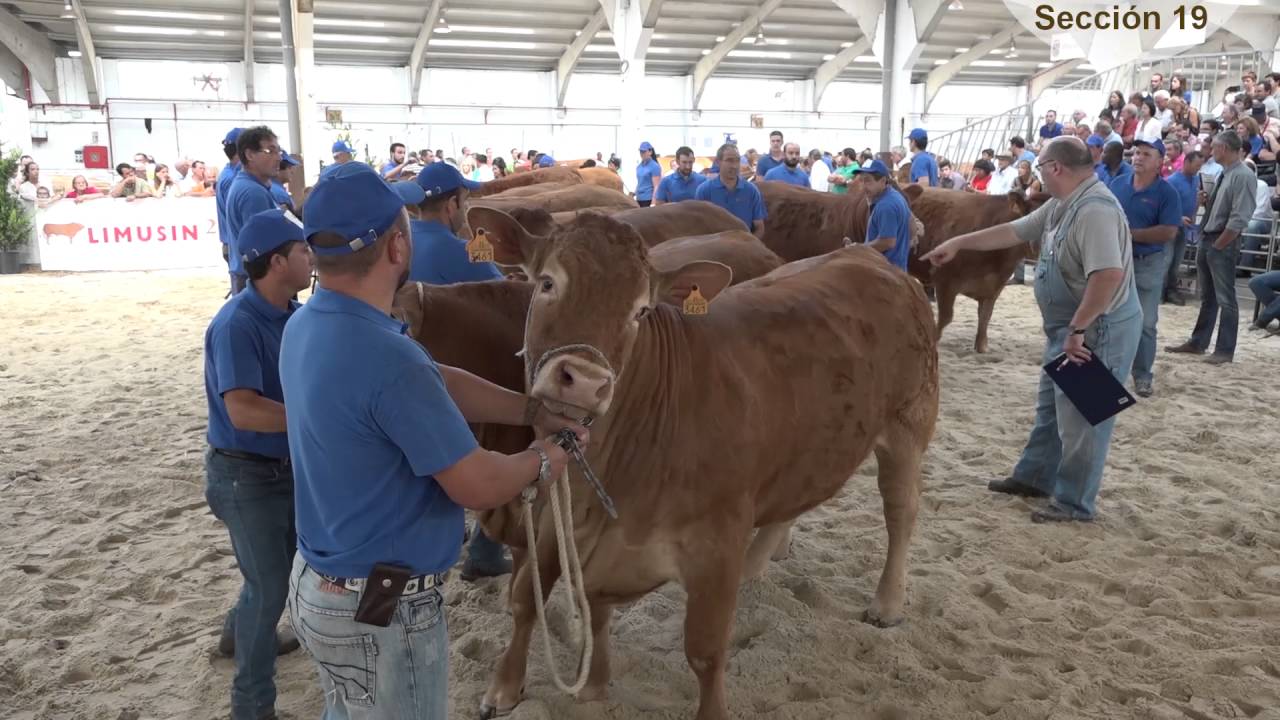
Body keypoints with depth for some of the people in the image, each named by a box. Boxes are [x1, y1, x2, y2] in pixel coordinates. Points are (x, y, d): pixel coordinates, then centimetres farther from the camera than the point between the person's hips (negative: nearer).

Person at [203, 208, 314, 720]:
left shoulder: (294, 315, -1)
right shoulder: (236, 324, -26)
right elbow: (243, 410, -34)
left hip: (288, 465, 8)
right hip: (245, 473, -8)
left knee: (282, 563, 26)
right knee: (269, 584, 2)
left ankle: (240, 634, 54)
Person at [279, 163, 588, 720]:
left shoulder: (307, 325, -2)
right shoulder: (386, 358, -32)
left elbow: (440, 383, 8)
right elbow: (478, 486, -23)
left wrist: (534, 411, 11)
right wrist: (539, 462, -3)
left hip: (318, 583, 8)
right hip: (383, 612, -8)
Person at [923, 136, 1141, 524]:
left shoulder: (1094, 209, -26)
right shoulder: (1061, 205, 7)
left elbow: (1109, 274, -36)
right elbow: (1013, 231, 17)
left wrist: (1078, 329, -30)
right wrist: (958, 243, 17)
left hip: (1097, 331, -11)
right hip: (1068, 328, 11)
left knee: (1081, 418, 2)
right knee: (1051, 407, 22)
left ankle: (1075, 503, 16)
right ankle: (1034, 476, 38)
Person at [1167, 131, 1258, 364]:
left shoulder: (1243, 176, -16)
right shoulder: (1224, 174, 12)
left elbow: (1239, 220, -20)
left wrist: (1217, 246, -16)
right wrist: (1208, 202, 2)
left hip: (1223, 245, -9)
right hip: (1206, 240, 9)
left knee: (1225, 299, -1)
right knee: (1207, 297, 16)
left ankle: (1225, 350, 7)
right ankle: (1198, 343, 25)